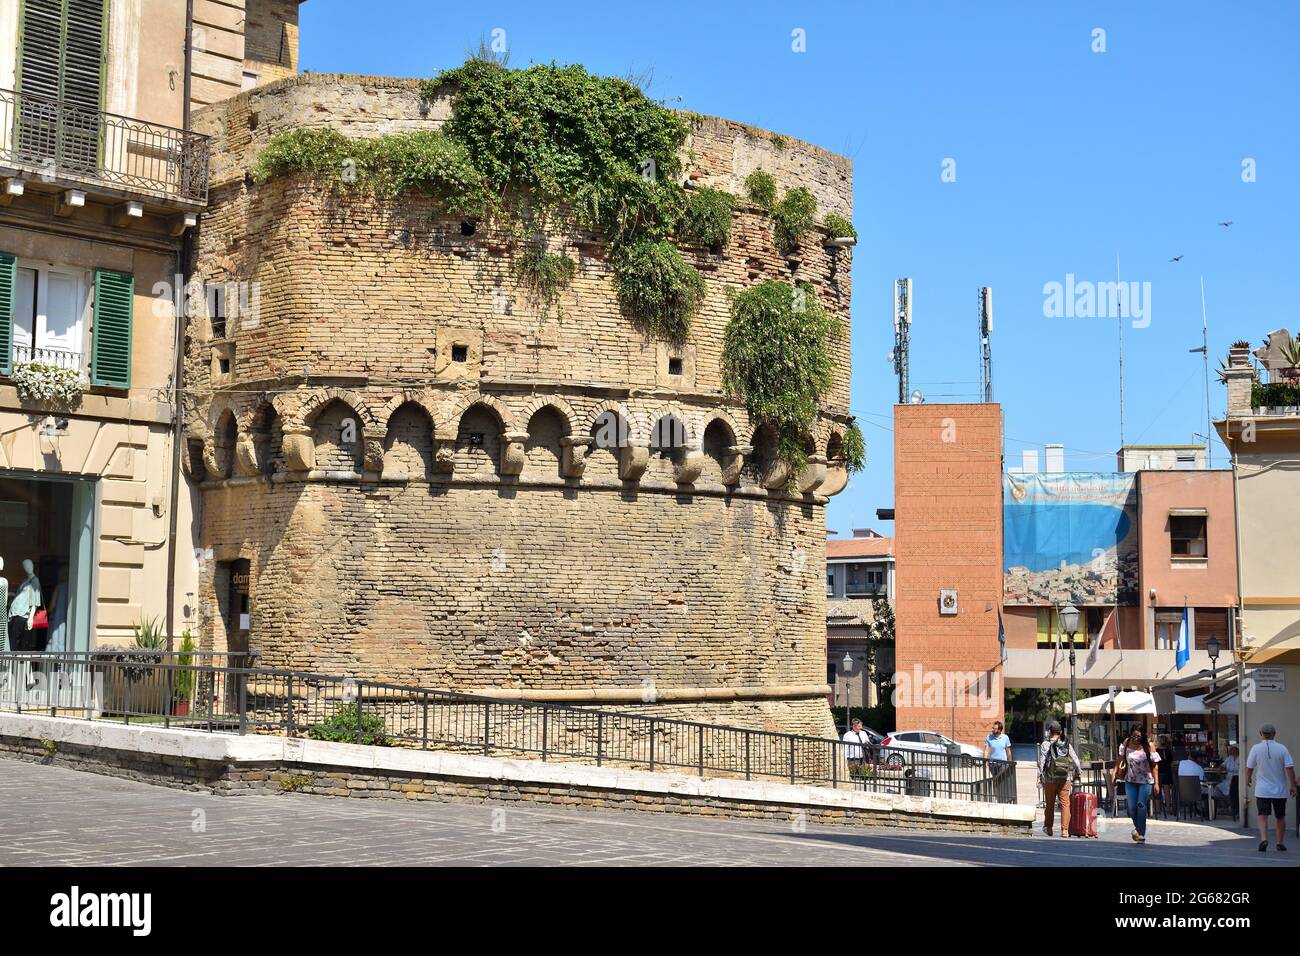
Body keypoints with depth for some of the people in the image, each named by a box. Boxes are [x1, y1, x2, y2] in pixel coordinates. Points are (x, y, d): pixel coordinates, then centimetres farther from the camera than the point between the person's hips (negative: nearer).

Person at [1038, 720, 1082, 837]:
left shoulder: (1045, 744, -5)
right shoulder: (1067, 745, 4)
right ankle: (1065, 829, -5)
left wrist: (1039, 775, -6)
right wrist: (1078, 772, 23)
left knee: (1049, 804, 11)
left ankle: (1048, 827, 21)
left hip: (1050, 779, -2)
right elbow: (1075, 760, 7)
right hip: (1065, 779, 2)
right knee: (1065, 804, 2)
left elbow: (1041, 761, -10)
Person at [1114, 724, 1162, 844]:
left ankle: (1141, 834, -3)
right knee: (1132, 807, 1)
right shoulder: (1127, 742, -1)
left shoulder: (1148, 745, -9)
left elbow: (1154, 765, -7)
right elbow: (1120, 759, 10)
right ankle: (1137, 827, 28)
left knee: (1141, 805, -11)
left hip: (1145, 781, -3)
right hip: (1130, 780, 3)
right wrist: (1115, 773, 4)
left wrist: (1156, 783, -11)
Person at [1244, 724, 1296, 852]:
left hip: (1262, 790, -1)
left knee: (1263, 817, -4)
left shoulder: (1256, 748, -4)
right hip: (1280, 790, 1)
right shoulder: (1282, 749, -4)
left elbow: (1249, 768, 0)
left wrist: (1247, 781, 18)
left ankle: (1264, 839, -25)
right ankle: (1280, 843, 21)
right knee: (1280, 817, 15)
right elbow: (1290, 768, -9)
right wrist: (1293, 786, -3)